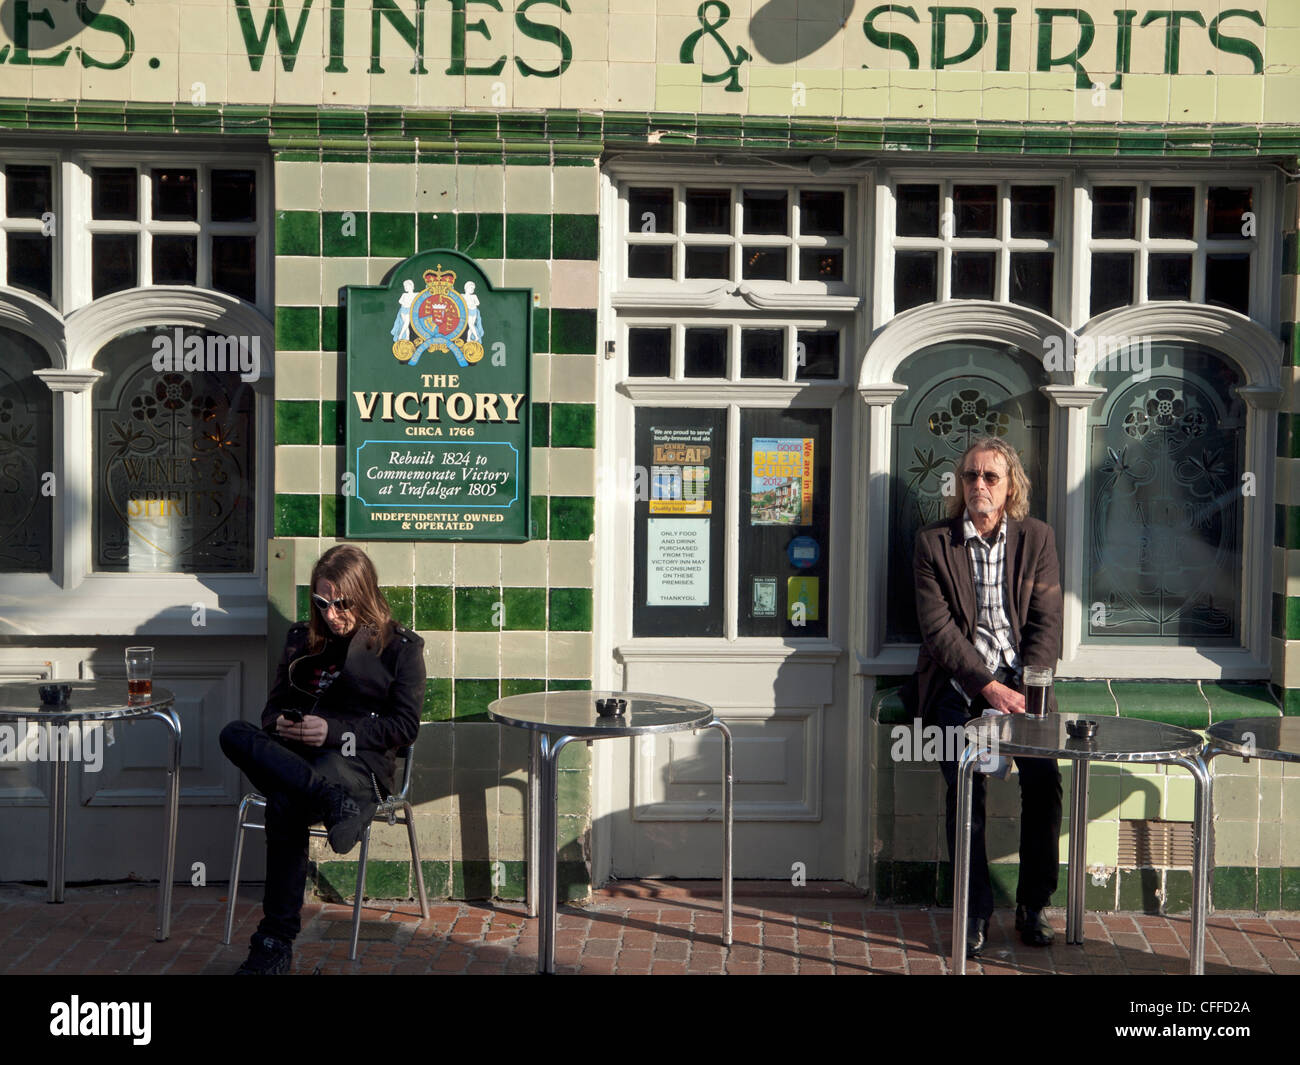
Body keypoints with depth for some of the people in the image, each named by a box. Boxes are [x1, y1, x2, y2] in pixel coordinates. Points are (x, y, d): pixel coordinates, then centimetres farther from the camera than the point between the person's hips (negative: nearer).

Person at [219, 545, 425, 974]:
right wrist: (281, 724, -4)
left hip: (362, 763, -5)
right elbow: (273, 706, 22)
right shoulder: (302, 639, 20)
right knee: (234, 734, -29)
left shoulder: (401, 646, 6)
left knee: (285, 802, -37)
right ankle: (335, 802, -45)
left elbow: (405, 727, -1)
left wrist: (333, 729, -13)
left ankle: (276, 943, -32)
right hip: (300, 757, 5)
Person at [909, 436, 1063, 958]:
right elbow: (938, 628, -5)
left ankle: (1032, 905, -3)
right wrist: (989, 687, -16)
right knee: (964, 784, -22)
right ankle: (975, 911, -9)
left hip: (1021, 680, 1)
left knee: (1044, 778, -19)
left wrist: (1024, 689, -12)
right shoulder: (934, 542, 3)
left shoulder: (1036, 538, 8)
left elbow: (1047, 622, 4)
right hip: (959, 681, -1)